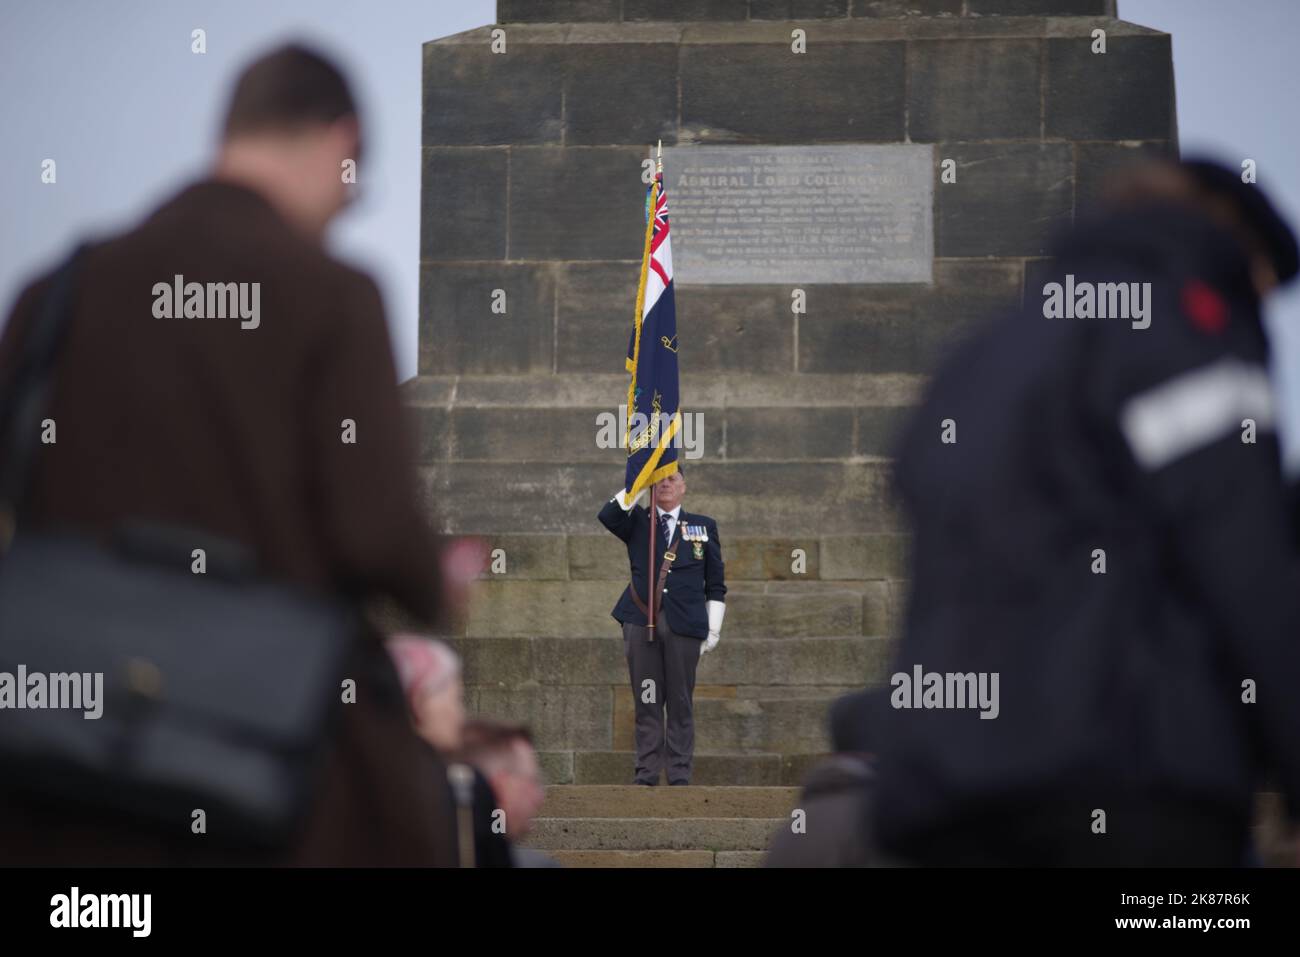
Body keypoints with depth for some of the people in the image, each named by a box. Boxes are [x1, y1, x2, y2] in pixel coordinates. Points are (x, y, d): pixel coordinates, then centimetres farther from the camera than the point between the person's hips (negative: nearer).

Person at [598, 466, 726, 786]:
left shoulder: (704, 527, 13)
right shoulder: (637, 522, 13)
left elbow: (716, 585, 13)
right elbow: (607, 516, -10)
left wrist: (713, 628, 5)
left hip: (684, 625, 0)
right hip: (641, 622, 0)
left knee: (680, 702, 0)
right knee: (647, 701, 1)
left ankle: (679, 774, 4)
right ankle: (647, 772, 4)